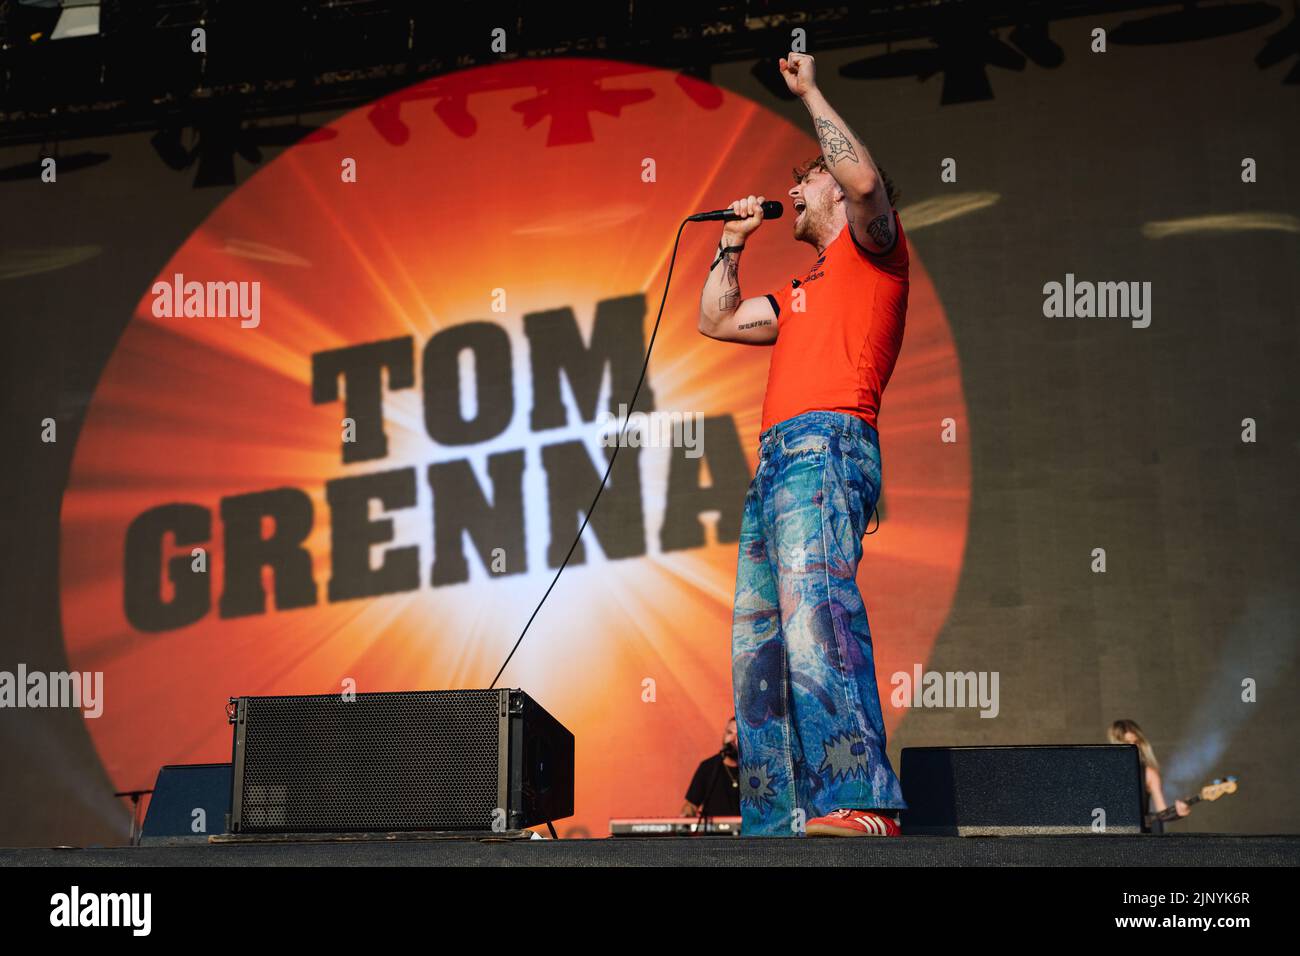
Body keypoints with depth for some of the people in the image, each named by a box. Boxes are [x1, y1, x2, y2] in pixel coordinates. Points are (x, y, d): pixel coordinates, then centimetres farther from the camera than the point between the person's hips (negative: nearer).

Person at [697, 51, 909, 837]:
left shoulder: (872, 248, 10)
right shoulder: (800, 294, 33)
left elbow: (866, 180, -11)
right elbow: (716, 321, 40)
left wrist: (810, 92, 1)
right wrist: (735, 241, 36)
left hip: (827, 443, -9)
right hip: (778, 459, 9)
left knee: (814, 604, -29)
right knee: (759, 643, 2)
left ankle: (858, 803, -37)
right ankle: (779, 820, 1)